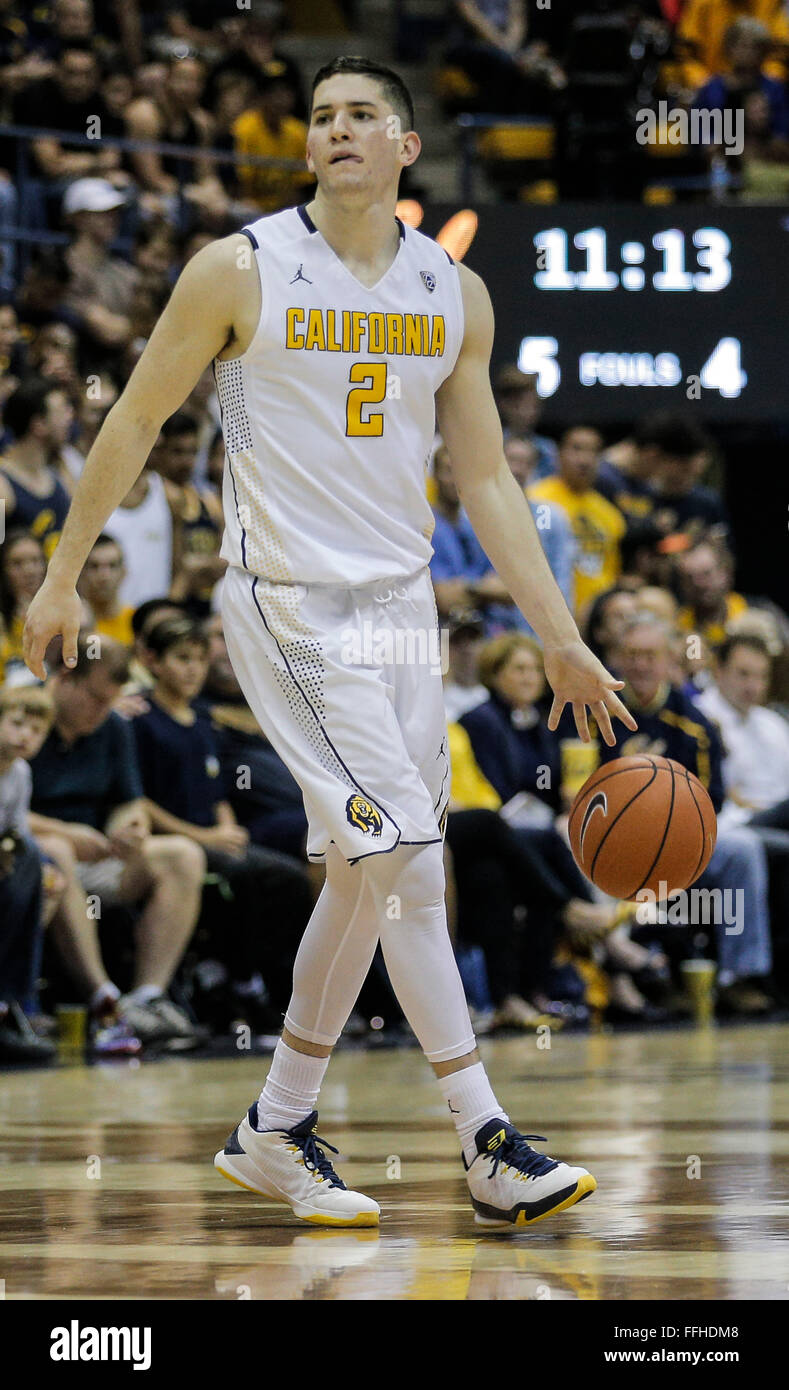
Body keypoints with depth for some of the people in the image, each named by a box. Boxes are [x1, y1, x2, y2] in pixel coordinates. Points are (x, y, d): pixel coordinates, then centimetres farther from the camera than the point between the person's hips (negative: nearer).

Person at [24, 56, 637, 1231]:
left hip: (402, 605, 6)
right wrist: (63, 579, 1)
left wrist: (561, 639, 5)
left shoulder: (455, 295, 7)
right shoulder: (240, 271, -6)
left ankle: (280, 1131, 21)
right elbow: (135, 422, 1)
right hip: (289, 600, -6)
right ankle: (488, 1142, -13)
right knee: (404, 854, -16)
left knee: (370, 874, 8)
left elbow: (486, 481, 10)